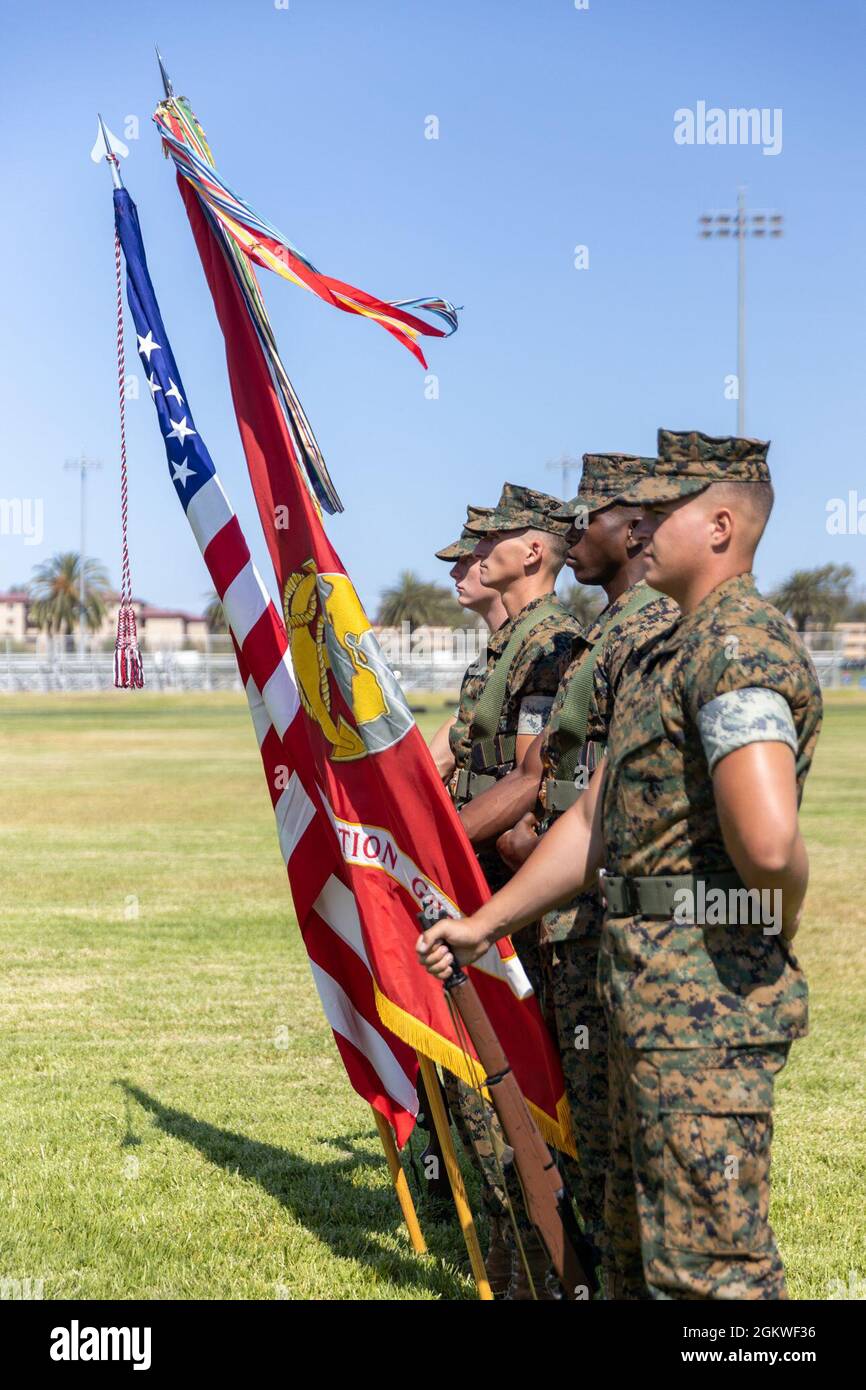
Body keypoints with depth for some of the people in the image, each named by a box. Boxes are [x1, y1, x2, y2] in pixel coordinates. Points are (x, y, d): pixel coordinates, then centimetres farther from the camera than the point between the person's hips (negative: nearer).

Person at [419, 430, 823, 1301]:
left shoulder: (740, 641, -17)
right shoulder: (667, 653, 17)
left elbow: (767, 841, -33)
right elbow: (593, 822, 21)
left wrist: (779, 930, -13)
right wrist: (481, 925, 20)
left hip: (706, 994, -11)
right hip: (650, 990, 11)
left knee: (708, 1265, -4)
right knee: (639, 1243, 19)